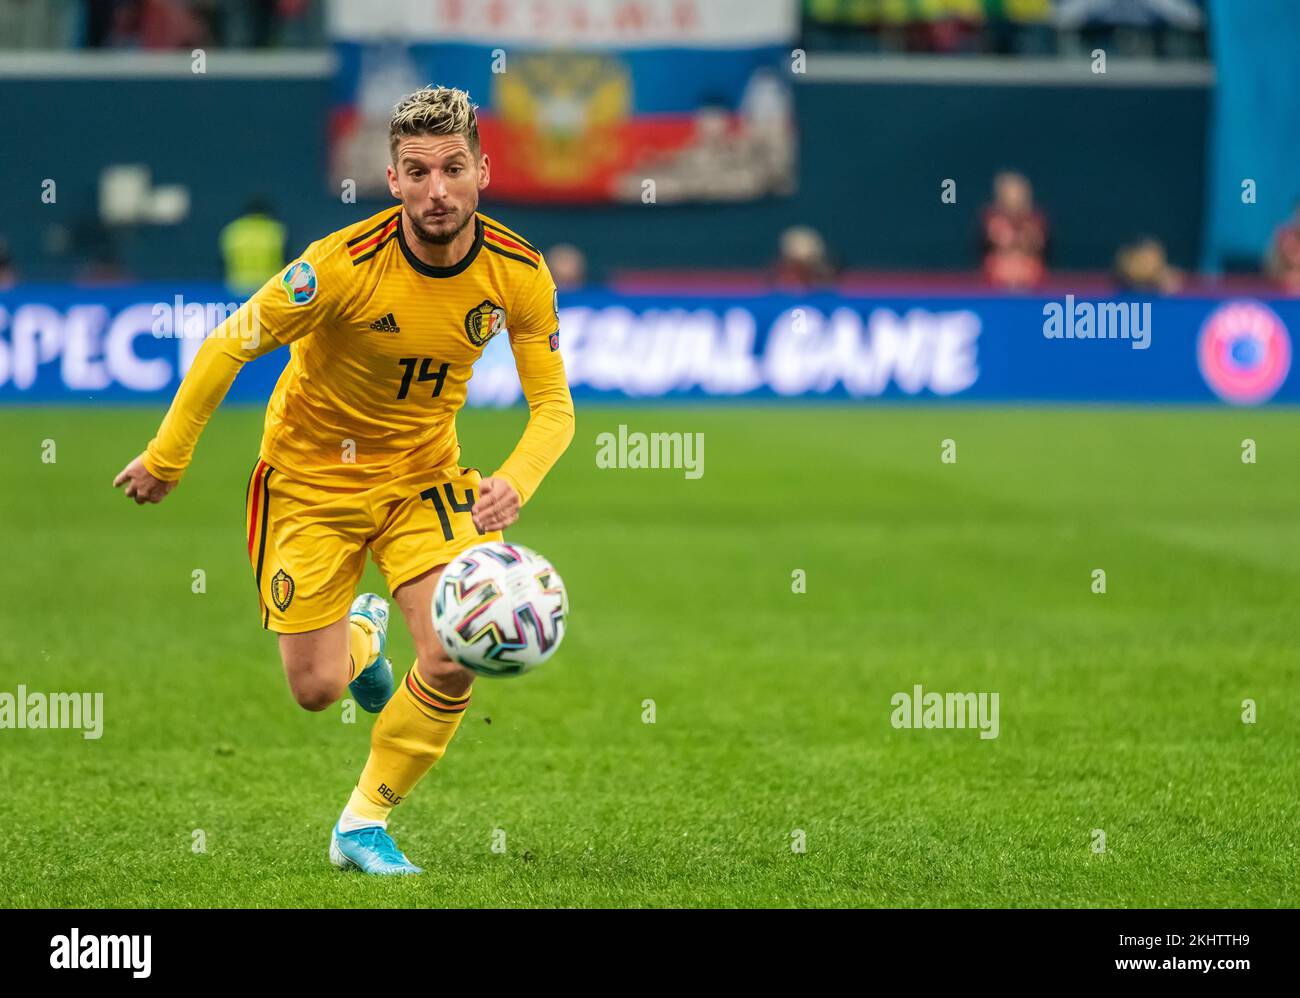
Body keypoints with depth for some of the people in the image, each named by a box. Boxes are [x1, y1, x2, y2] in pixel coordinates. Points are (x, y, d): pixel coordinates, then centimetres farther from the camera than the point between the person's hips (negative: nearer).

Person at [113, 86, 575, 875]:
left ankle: (364, 827, 5)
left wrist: (516, 482, -30)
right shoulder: (347, 265, -28)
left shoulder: (518, 273, -17)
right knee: (318, 688, -1)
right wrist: (167, 459, -10)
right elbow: (227, 347, -17)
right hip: (312, 475, -2)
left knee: (456, 659, -18)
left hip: (424, 474, 2)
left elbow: (554, 405, -10)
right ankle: (361, 633, 39)